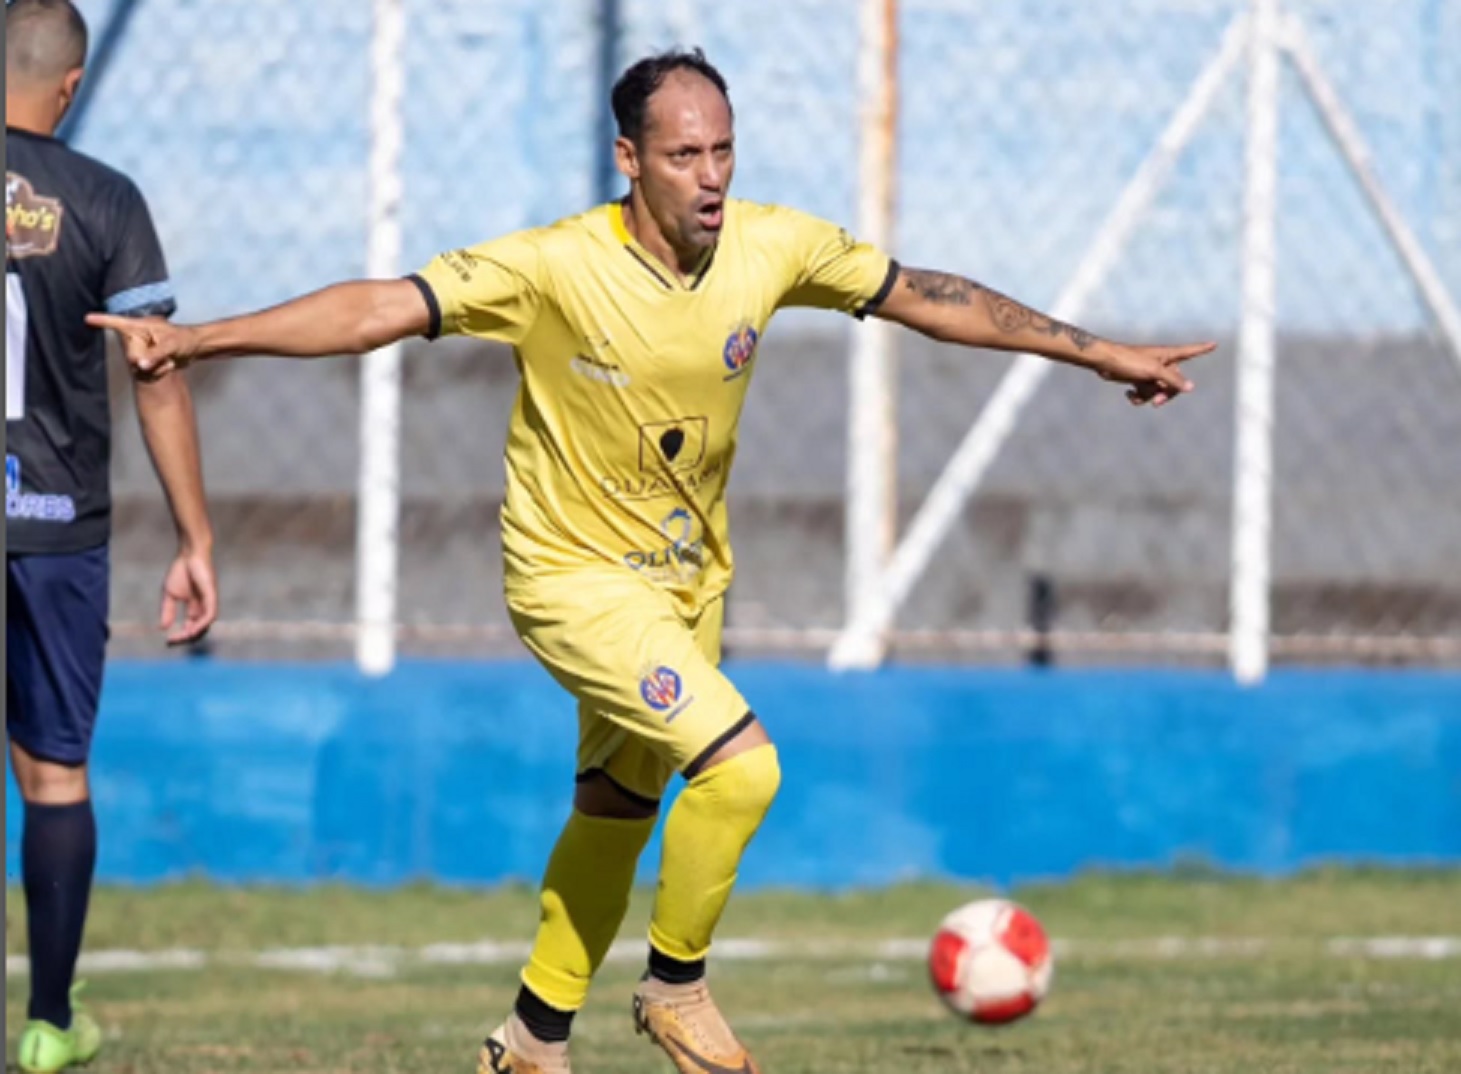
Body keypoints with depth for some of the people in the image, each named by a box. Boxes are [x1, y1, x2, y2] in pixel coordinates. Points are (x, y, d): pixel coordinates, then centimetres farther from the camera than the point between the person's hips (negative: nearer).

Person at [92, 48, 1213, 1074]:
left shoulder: (771, 248, -11)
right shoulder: (556, 269, -24)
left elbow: (923, 295, 2)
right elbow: (382, 308, -26)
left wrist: (1101, 353, 6)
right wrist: (197, 340, -35)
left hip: (687, 578, 6)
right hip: (572, 576, -6)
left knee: (616, 816, 18)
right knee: (741, 764, -22)